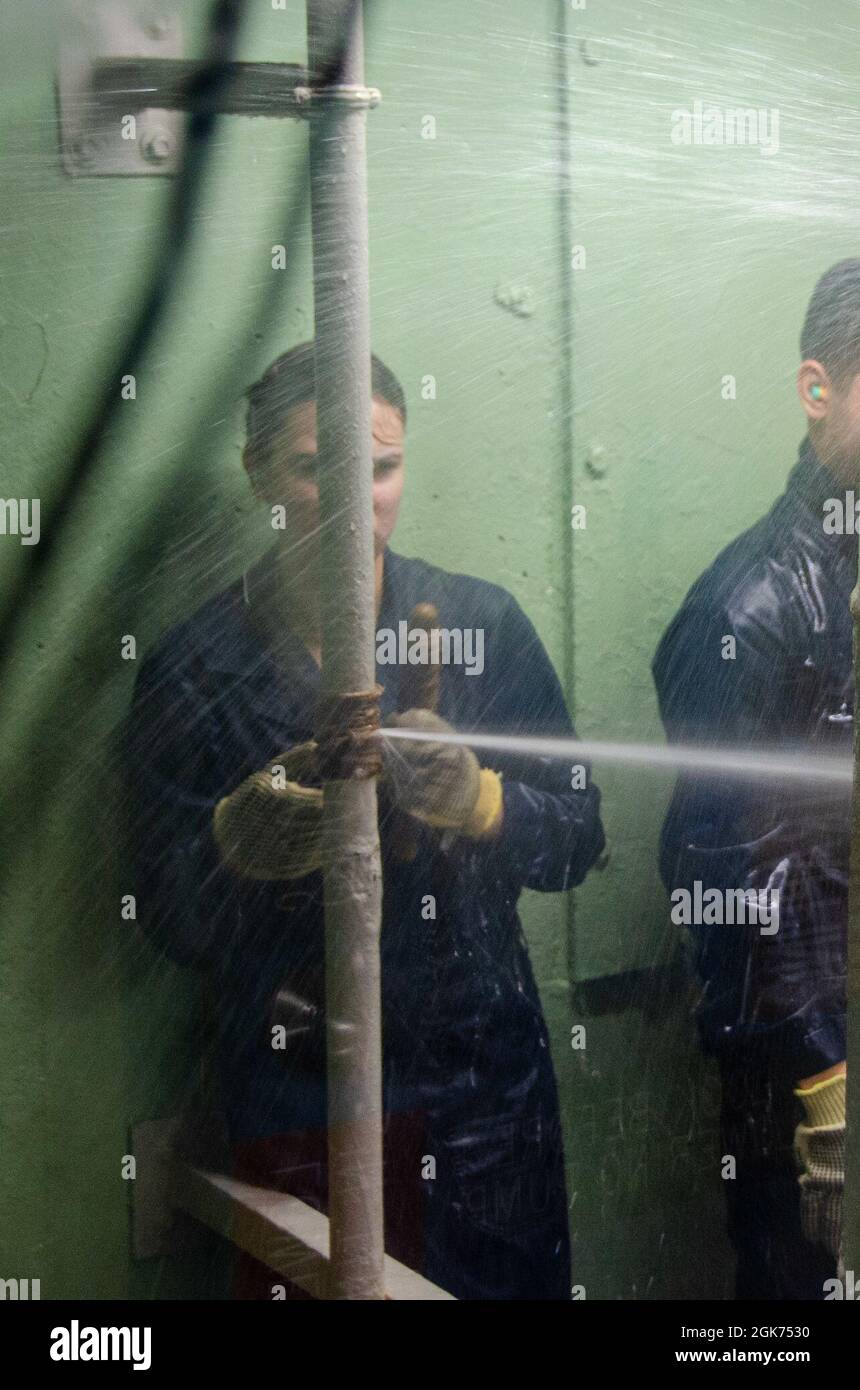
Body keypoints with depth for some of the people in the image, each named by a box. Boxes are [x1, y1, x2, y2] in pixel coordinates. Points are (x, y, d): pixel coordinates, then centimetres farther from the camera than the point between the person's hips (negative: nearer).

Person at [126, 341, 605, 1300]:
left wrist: (477, 799, -19)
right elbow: (171, 923, -2)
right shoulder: (191, 669, -3)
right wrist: (235, 845, -23)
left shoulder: (481, 623, 0)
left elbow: (577, 838, 1)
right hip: (294, 1106, -1)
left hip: (484, 1089, 1)